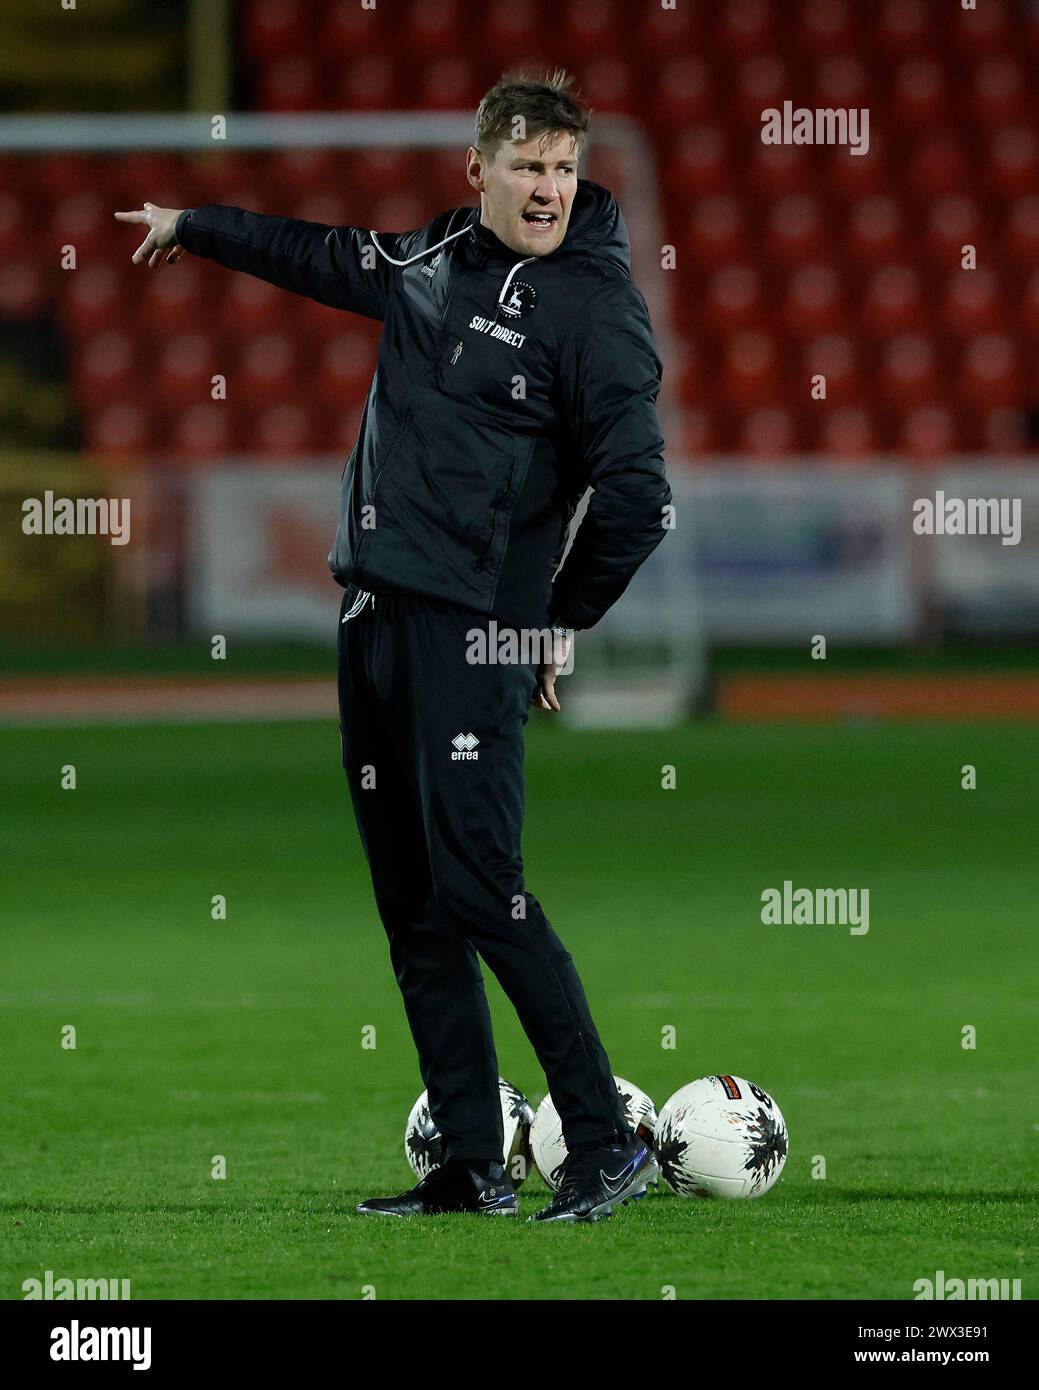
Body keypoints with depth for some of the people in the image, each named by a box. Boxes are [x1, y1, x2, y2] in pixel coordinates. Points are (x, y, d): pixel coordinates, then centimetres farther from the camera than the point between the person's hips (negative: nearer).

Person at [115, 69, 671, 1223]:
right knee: (412, 908, 6)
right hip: (374, 611, 7)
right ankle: (471, 1168, 9)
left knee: (478, 890, -15)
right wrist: (190, 226, 45)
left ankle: (606, 1146, -9)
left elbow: (635, 497, -10)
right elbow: (320, 260, 33)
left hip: (469, 632, -7)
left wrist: (563, 622, -2)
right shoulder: (432, 259, 12)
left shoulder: (593, 304, -7)